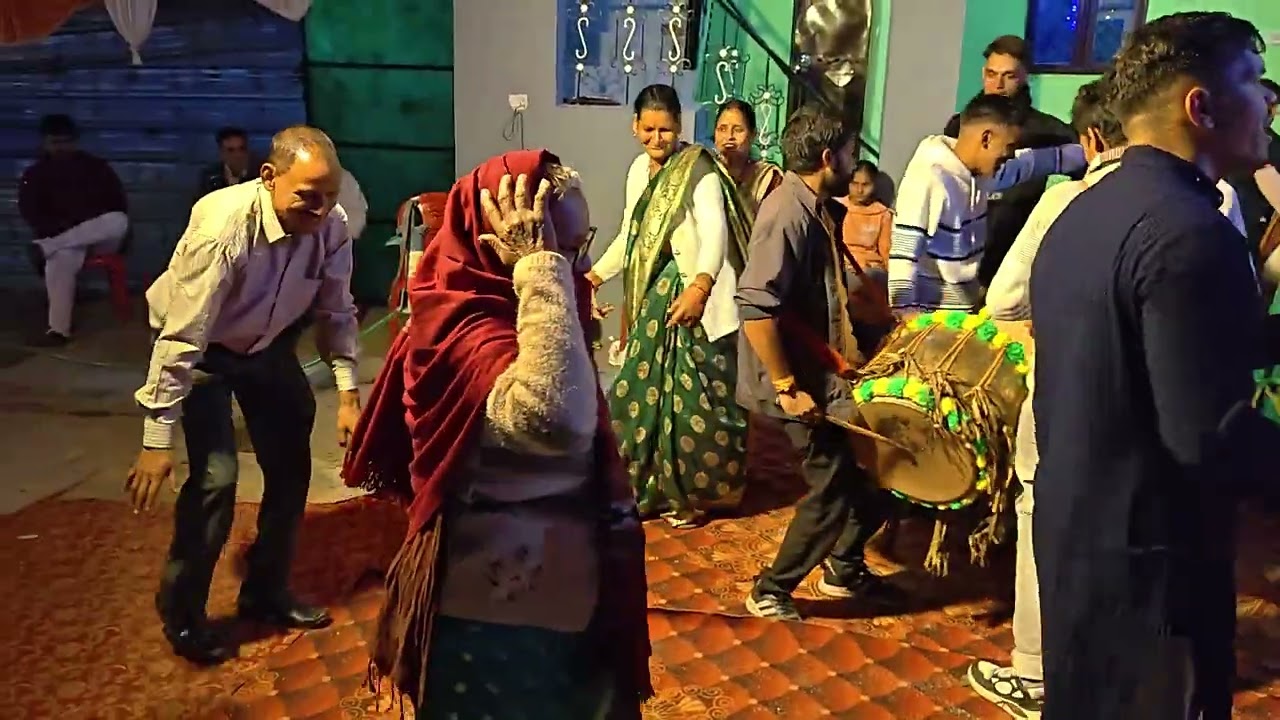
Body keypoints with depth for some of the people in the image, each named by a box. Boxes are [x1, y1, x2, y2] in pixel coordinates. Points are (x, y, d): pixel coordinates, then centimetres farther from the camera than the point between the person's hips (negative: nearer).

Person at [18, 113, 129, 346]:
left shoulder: (96, 167, 8)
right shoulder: (35, 174, 10)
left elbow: (119, 206, 3)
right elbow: (30, 213, 0)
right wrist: (57, 226, -21)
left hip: (99, 237, 1)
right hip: (59, 237, -1)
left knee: (118, 222, -36)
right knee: (60, 258, -38)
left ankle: (45, 247, -36)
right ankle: (58, 329, -43)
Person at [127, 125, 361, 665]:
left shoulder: (331, 226, -22)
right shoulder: (222, 228, -37)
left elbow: (336, 312, -9)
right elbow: (181, 339, -33)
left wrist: (348, 392, -16)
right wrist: (158, 441, -30)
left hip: (268, 344, 5)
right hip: (200, 348, -5)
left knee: (291, 468, 6)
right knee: (216, 477, -15)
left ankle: (266, 593, 30)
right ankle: (181, 615, 10)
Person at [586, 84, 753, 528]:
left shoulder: (699, 170, -12)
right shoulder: (640, 169, 13)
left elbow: (715, 233, -27)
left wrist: (700, 286, -42)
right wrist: (593, 276, 20)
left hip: (693, 298, -8)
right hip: (652, 298, 8)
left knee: (692, 397, -4)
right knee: (645, 392, 13)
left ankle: (697, 493, 14)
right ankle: (657, 487, 29)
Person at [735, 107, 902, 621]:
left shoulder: (815, 210, 10)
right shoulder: (787, 213, -21)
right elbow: (755, 307, -29)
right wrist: (787, 386, -25)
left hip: (825, 373, 9)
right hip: (802, 383, -9)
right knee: (835, 486, -1)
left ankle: (844, 568, 35)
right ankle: (770, 592, 16)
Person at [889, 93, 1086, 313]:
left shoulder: (981, 172, 5)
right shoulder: (928, 180, -20)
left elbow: (1038, 161, 21)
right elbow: (902, 256, -22)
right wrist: (905, 317, -24)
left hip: (967, 309, 8)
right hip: (928, 315, -8)